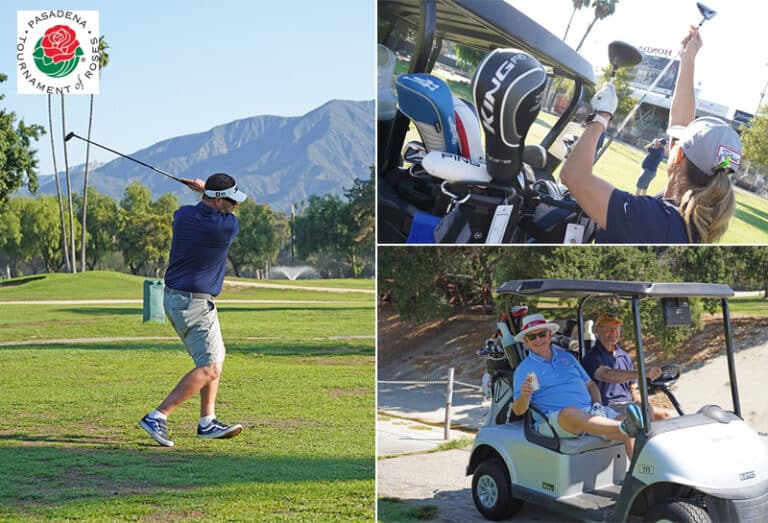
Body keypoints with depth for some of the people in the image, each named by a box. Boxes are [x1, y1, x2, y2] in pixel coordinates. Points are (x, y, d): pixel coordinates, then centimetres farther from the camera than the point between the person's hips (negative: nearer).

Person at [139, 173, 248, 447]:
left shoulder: (182, 215, 0)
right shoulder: (227, 227, -17)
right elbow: (228, 216, 8)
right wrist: (205, 188, 16)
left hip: (174, 298, 9)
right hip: (195, 304, -9)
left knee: (214, 358, 18)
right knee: (210, 368, -9)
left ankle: (207, 422, 18)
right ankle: (157, 417, -15)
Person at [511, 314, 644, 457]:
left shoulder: (566, 356, 22)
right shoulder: (524, 369, 7)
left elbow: (590, 384, 28)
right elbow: (518, 410, -1)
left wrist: (597, 404, 7)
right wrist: (524, 395, -24)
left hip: (590, 411, 6)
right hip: (557, 417, -6)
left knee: (631, 433, -18)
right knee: (570, 412, -41)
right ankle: (624, 427, -57)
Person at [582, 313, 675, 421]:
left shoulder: (624, 356, 20)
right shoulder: (592, 358, -7)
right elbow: (608, 375, -28)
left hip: (628, 404, 8)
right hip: (608, 407, -8)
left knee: (667, 415, -6)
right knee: (647, 410, -30)